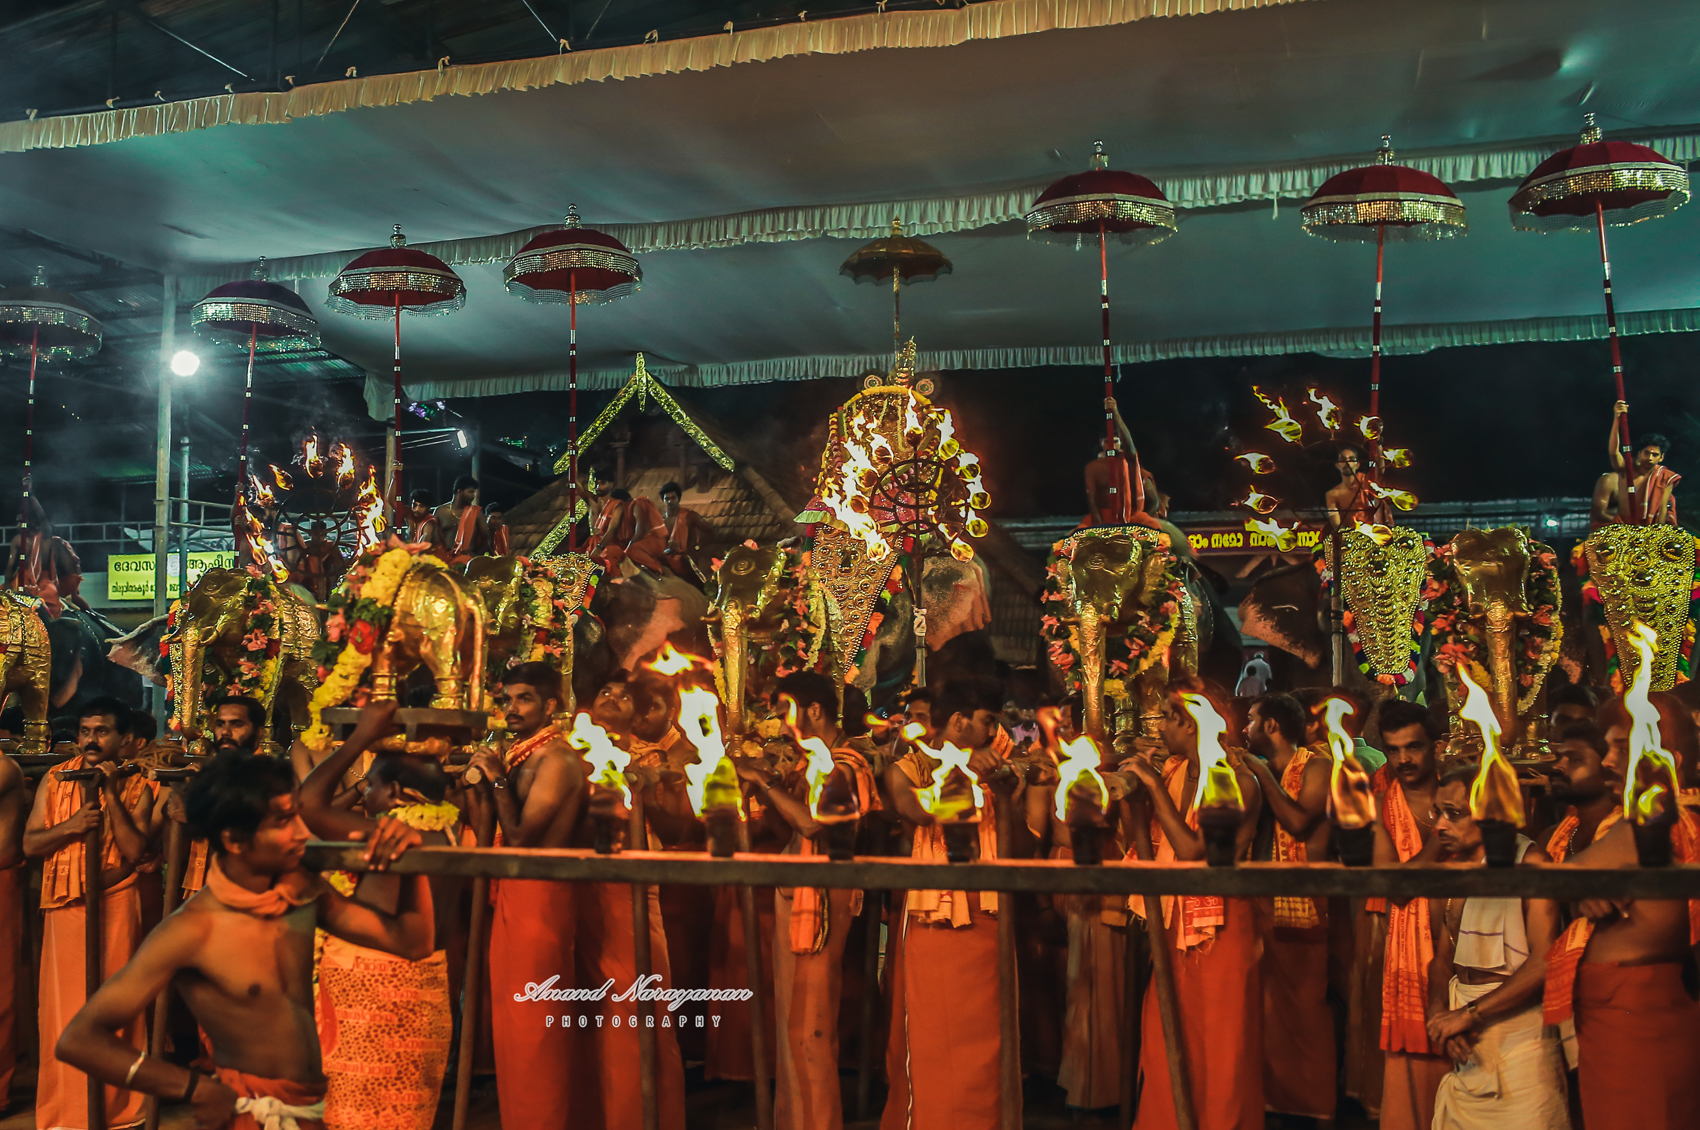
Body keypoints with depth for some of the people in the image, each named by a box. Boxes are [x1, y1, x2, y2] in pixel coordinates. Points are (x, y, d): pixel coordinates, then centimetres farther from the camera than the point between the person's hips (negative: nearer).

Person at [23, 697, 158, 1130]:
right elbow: (30, 844, 3)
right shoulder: (55, 780, 6)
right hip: (65, 904, 1)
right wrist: (71, 826, -15)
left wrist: (110, 794, -13)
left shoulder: (137, 787, 1)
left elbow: (134, 850, -9)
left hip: (116, 903, -1)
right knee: (63, 1005, 3)